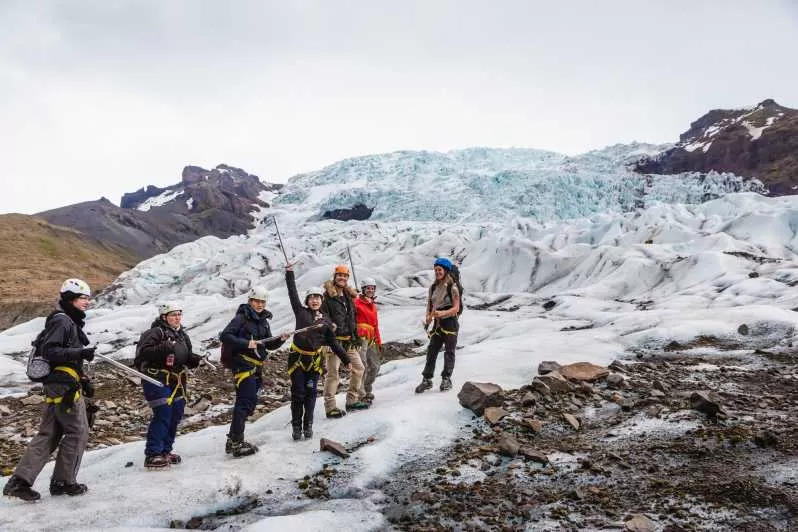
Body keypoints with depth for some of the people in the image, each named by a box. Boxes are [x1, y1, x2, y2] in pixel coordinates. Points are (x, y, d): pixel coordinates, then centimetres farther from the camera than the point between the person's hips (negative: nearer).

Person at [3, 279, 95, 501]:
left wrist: (83, 380, 19)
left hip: (56, 386, 10)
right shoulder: (61, 320, -11)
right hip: (64, 386, -10)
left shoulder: (71, 322, 20)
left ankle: (19, 480, 9)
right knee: (77, 432, -1)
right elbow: (48, 351, -21)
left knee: (48, 434, 9)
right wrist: (79, 352, -26)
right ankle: (63, 482, 9)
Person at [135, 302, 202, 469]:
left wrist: (197, 360, 1)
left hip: (177, 381, 9)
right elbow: (143, 352, -20)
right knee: (163, 415, -13)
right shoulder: (156, 332, -10)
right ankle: (152, 455, -5)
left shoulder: (182, 335, 16)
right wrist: (162, 348, -32)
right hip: (158, 380, -9)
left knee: (176, 415, 10)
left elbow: (187, 358, 21)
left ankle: (165, 451, 25)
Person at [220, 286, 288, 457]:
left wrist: (281, 339, -2)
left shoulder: (263, 321, 16)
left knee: (247, 403, 13)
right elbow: (225, 335, -16)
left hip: (256, 367, 8)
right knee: (246, 402, -11)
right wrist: (246, 343, -22)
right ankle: (237, 444, -6)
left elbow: (269, 345, 17)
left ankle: (233, 440, 24)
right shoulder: (242, 318, -6)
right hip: (243, 364, -8)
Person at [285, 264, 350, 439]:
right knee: (298, 393, 2)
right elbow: (293, 293, 0)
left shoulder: (326, 321, 8)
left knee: (310, 393, 7)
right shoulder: (301, 312, 3)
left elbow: (333, 342, 11)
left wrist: (345, 359, 11)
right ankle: (296, 426, 13)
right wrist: (289, 273, -3)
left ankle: (308, 425, 18)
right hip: (297, 358, -2)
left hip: (314, 360, 2)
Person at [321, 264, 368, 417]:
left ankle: (352, 400, 21)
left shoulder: (348, 295, 16)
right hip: (333, 340, -8)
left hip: (348, 341, 8)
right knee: (332, 374, -5)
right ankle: (330, 407, 2)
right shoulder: (327, 296, -8)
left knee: (358, 368, 10)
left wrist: (355, 337, 18)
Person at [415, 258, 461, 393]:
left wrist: (442, 313, -27)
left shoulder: (452, 287, -9)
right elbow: (429, 305, 10)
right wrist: (428, 317, -10)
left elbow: (456, 308, -12)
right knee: (431, 351, 3)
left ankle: (446, 379, 7)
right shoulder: (433, 287, 9)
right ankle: (427, 379, 7)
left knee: (449, 351, 1)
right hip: (437, 324, 5)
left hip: (450, 323, -5)